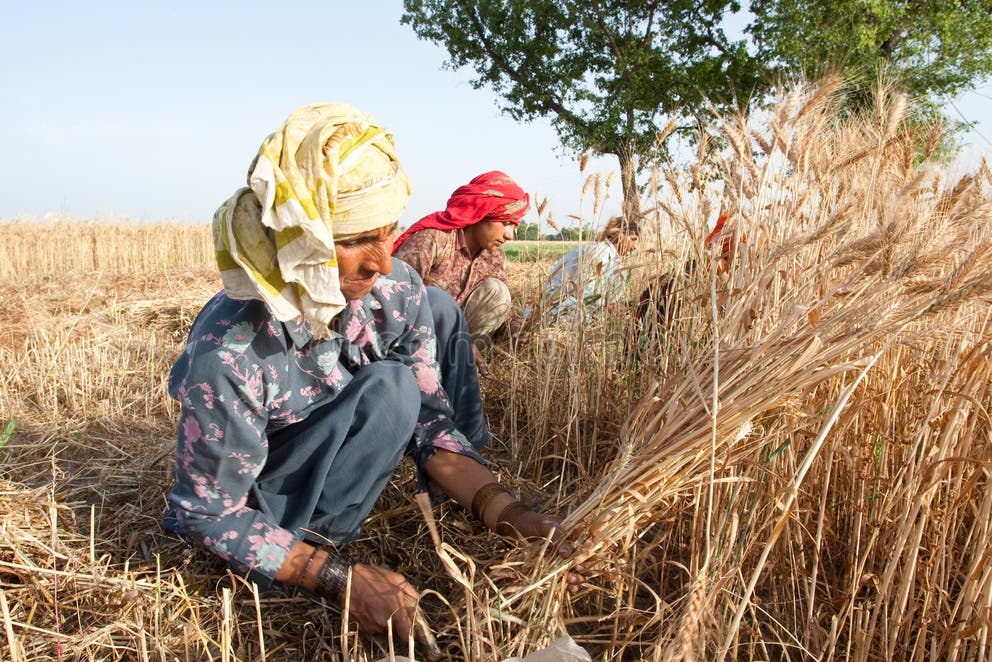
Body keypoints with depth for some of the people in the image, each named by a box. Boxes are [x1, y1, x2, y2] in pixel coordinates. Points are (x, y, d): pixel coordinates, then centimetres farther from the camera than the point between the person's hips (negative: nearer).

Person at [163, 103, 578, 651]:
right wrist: (339, 578, -34)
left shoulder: (395, 291, -21)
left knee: (436, 308, -4)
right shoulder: (227, 356, -37)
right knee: (387, 388, -31)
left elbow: (430, 420, -13)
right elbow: (212, 515, -26)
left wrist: (503, 511, -26)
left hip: (326, 455, 6)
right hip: (259, 503, -6)